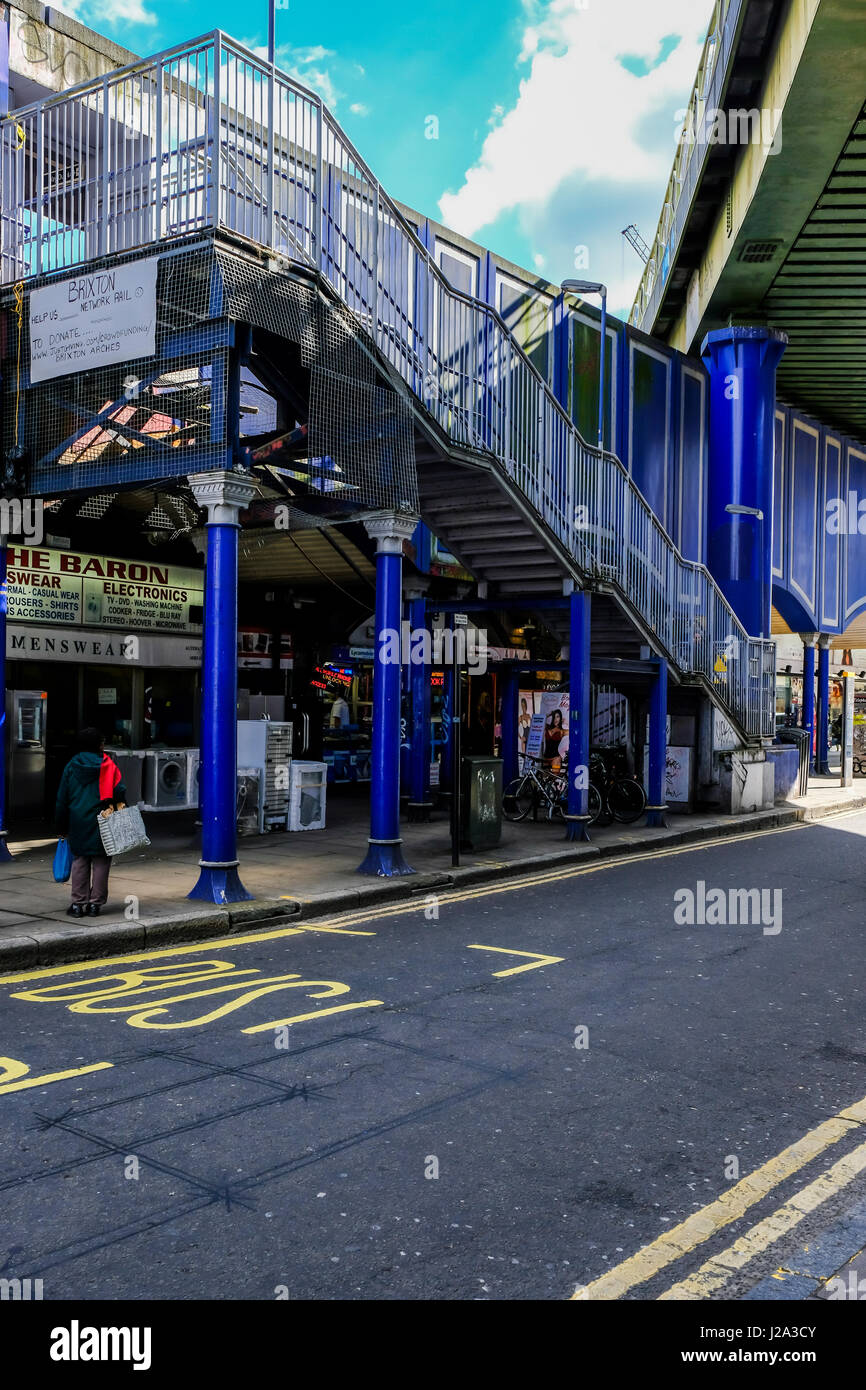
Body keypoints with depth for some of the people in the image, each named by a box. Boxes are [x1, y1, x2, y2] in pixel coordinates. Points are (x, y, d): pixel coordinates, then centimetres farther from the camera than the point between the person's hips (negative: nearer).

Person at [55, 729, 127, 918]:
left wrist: (62, 828, 15)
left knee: (79, 861, 11)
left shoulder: (71, 767, 5)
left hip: (78, 824, 2)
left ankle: (78, 903, 9)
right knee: (101, 863, 6)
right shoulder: (109, 765, -4)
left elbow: (62, 800, 8)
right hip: (103, 824, -2)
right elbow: (120, 792, -11)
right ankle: (95, 903, 6)